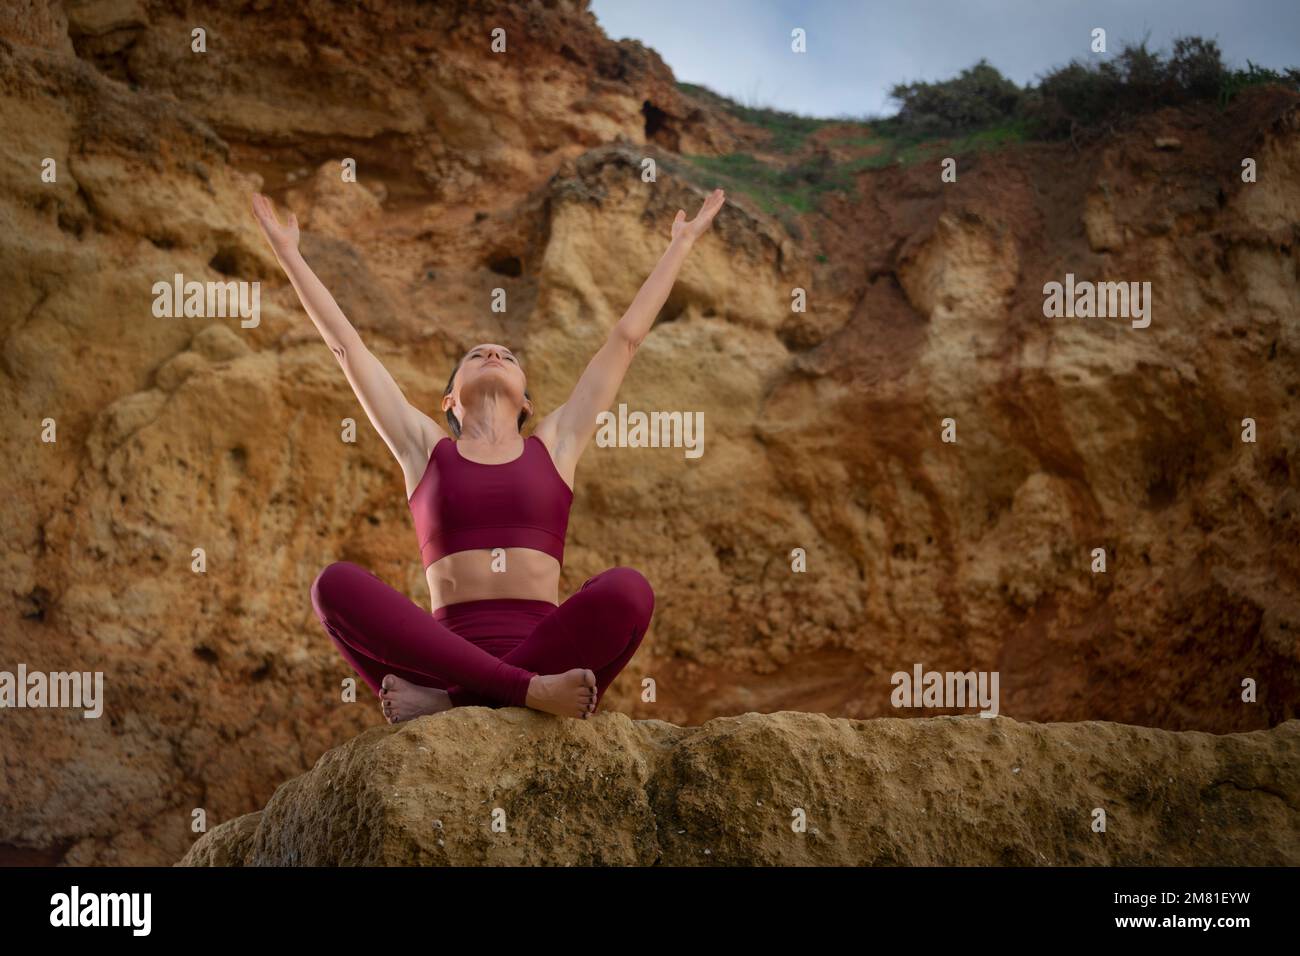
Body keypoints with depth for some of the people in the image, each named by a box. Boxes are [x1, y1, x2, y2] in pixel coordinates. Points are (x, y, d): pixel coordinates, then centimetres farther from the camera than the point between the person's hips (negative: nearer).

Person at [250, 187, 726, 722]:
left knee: (626, 589, -30)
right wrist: (288, 253, 26)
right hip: (450, 647, 0)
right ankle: (527, 691, -35)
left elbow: (626, 338, 25)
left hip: (545, 646, 1)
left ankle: (445, 701, -28)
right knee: (336, 584, -26)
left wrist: (681, 243, 31)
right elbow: (347, 346, 23)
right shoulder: (426, 450, 20)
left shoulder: (554, 444, 20)